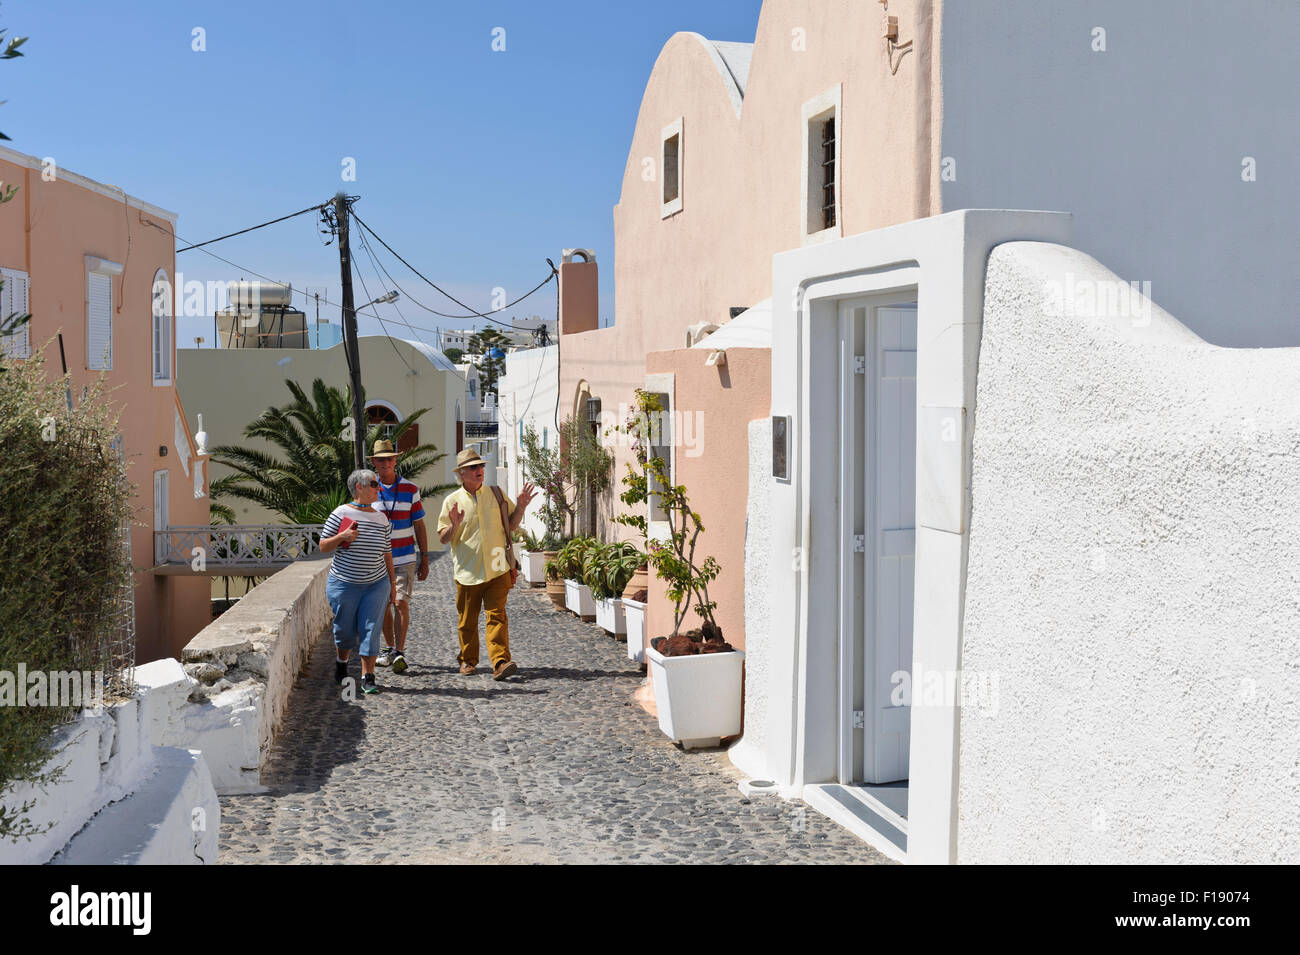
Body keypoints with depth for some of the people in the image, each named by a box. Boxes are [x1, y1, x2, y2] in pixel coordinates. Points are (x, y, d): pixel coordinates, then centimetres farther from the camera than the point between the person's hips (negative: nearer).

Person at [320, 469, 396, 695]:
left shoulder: (381, 519, 6)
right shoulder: (341, 513, -6)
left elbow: (387, 555, 12)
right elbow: (323, 546, -2)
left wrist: (393, 584, 12)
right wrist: (341, 537, -20)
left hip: (376, 585, 3)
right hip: (344, 584, -2)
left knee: (371, 629, -4)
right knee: (346, 629, 8)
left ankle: (368, 677, 1)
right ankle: (341, 663, 37)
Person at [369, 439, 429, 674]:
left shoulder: (410, 490, -1)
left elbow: (419, 526, 4)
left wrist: (424, 559, 1)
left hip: (404, 558, -2)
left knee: (401, 603, -12)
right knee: (384, 606, 8)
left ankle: (400, 653, -10)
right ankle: (389, 649, 22)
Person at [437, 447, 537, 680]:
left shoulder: (496, 494, 9)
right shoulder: (452, 501, 3)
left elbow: (510, 525, 15)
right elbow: (443, 538, 3)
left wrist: (520, 507, 0)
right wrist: (454, 526, -17)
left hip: (496, 569, 0)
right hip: (467, 571, 0)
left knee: (497, 616, -9)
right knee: (467, 620, 8)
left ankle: (500, 662, -15)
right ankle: (468, 660, 25)